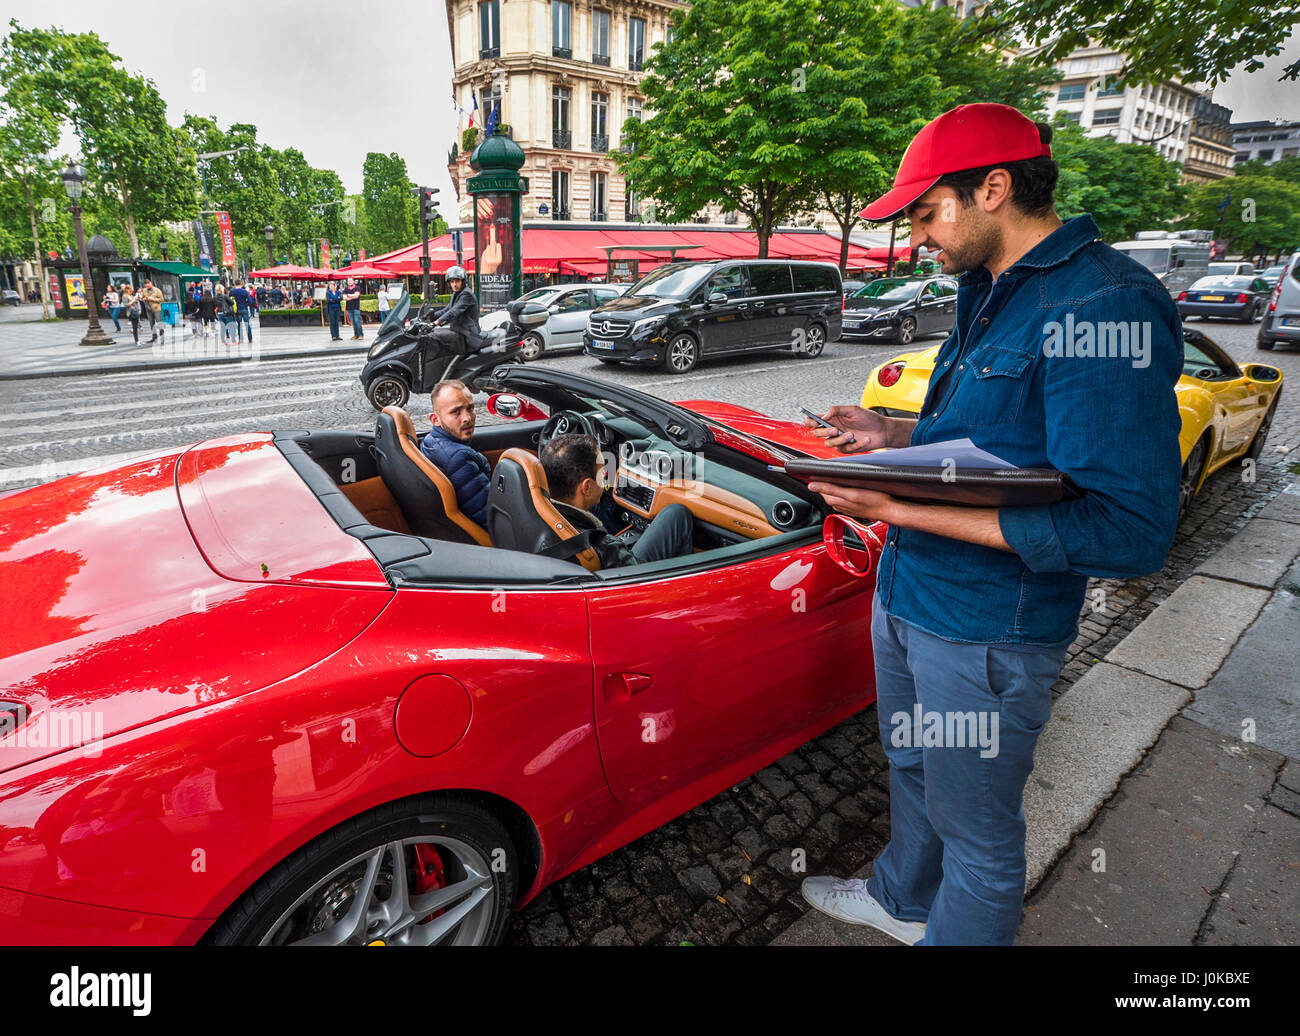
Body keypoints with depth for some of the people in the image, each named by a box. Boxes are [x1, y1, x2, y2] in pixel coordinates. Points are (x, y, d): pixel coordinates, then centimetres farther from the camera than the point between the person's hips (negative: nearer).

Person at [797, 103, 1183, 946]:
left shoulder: (1106, 307, -21)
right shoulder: (990, 292, 10)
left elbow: (1128, 532, -26)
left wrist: (903, 508, -28)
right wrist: (898, 436, 4)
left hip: (987, 632, -10)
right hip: (906, 595, 10)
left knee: (976, 832, 13)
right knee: (913, 772, 29)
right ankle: (902, 901, 56)